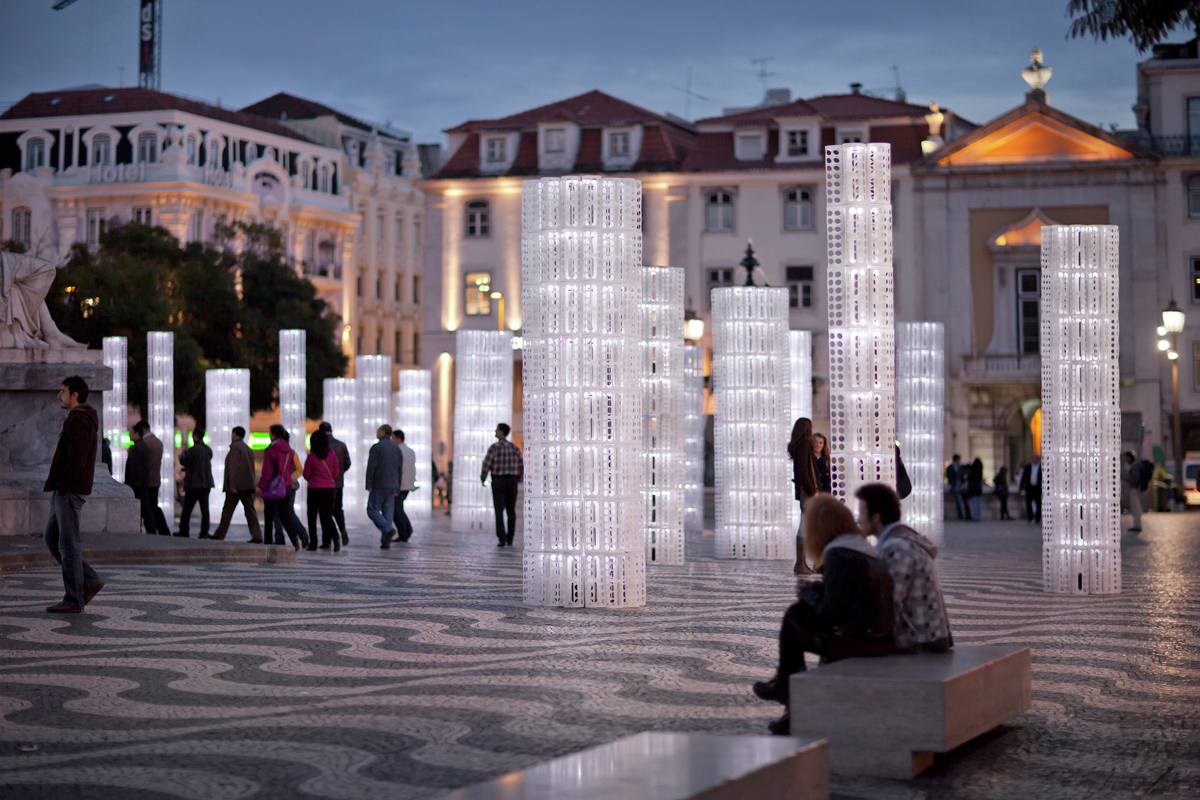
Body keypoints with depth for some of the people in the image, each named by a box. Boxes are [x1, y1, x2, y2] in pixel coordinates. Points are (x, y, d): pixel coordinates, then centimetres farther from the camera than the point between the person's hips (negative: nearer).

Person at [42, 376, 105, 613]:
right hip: (62, 492, 11)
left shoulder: (79, 421, -14)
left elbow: (77, 460, -23)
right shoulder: (76, 419, 19)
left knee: (68, 544, -6)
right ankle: (90, 580, 11)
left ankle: (74, 600, -1)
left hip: (69, 491, -11)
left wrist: (62, 485, -17)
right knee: (51, 539, 12)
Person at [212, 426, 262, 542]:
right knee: (250, 510, -2)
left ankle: (219, 535, 14)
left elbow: (233, 467, -16)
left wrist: (232, 484, -20)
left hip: (236, 487, -7)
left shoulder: (235, 447, -8)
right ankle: (257, 536, -16)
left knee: (227, 511, 5)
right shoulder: (248, 449, 17)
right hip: (249, 485, 7)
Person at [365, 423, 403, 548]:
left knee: (373, 510, 1)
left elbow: (371, 467, -13)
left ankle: (388, 529, -20)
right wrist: (397, 488, 17)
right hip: (392, 486, 6)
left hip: (379, 485, -6)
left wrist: (369, 485, -9)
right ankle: (386, 541, 2)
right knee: (388, 512, 6)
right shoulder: (397, 449, 13)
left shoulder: (376, 447, -8)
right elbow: (400, 469, 15)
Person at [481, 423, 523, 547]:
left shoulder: (494, 448, -10)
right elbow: (521, 465, 5)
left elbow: (486, 464, -10)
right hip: (512, 482, 4)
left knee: (499, 511, -3)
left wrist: (483, 479, 7)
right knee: (511, 511, 12)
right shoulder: (515, 448, 4)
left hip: (498, 482, -4)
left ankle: (502, 538, -15)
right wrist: (520, 479, 21)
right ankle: (510, 540, 14)